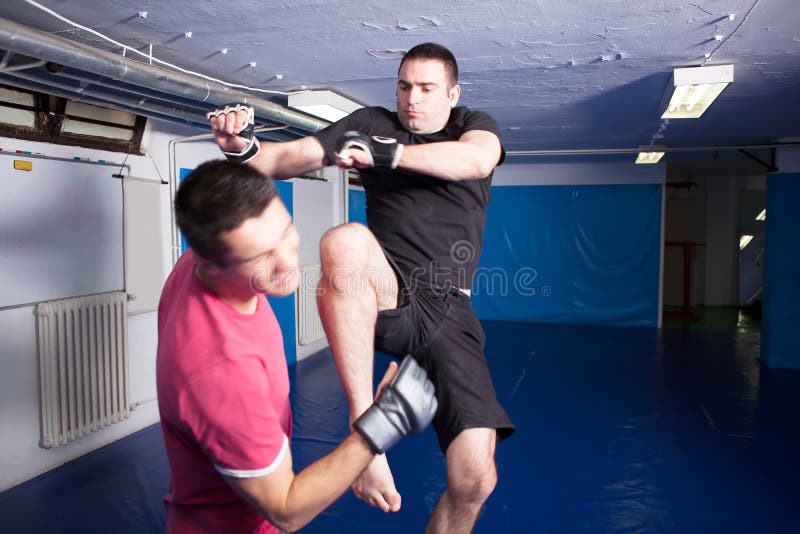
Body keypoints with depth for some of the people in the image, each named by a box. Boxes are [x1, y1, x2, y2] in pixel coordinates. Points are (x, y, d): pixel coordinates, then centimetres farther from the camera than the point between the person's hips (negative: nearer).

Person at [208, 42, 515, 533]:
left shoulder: (475, 125, 14)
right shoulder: (373, 123, 13)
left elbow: (476, 160, -11)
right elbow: (292, 157, 2)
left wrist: (386, 153, -19)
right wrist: (244, 147, -19)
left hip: (449, 312, 1)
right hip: (385, 298, 0)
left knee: (475, 480, -10)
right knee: (345, 240, -37)